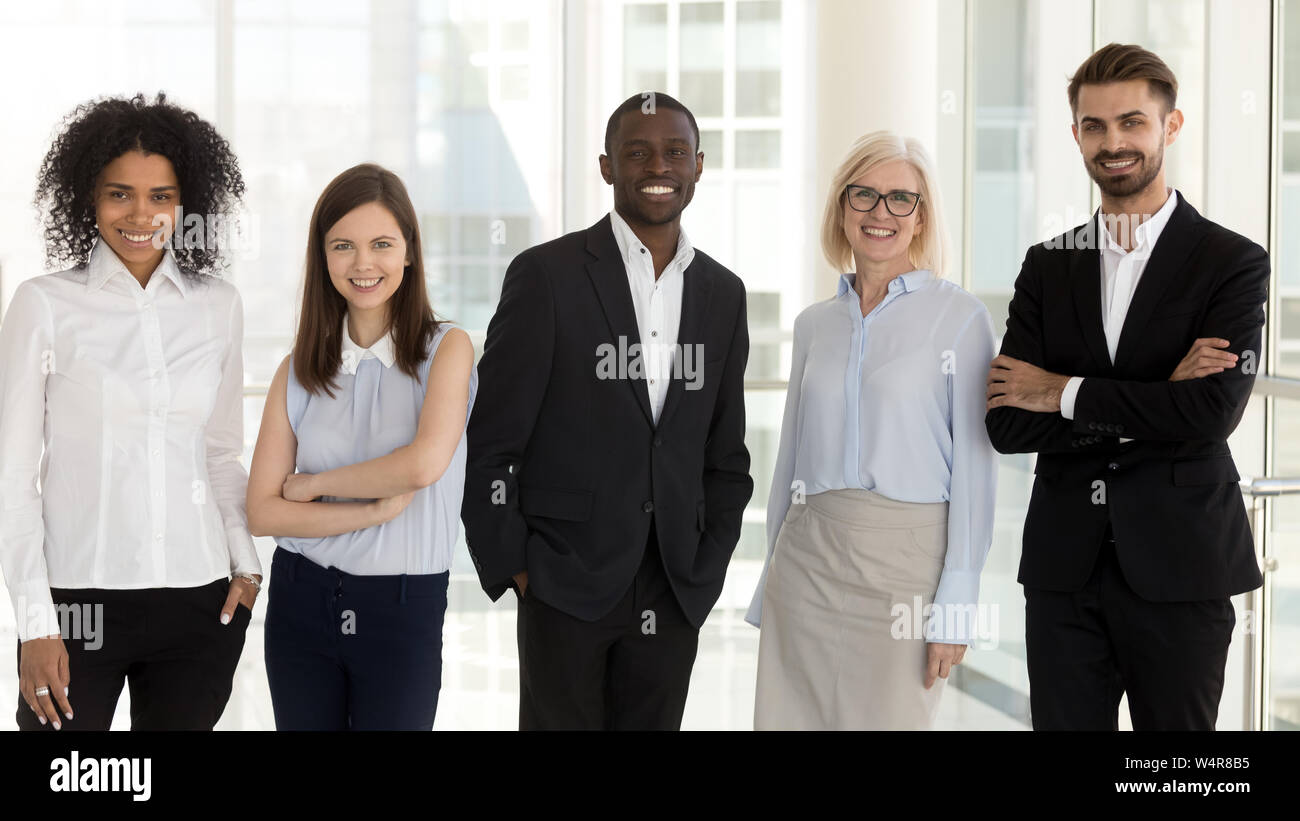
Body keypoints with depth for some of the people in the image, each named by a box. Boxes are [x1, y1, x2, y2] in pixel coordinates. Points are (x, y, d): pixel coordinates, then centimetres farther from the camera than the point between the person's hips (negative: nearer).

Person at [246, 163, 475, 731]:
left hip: (404, 606, -2)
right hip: (301, 599, 3)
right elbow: (263, 512, -3)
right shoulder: (299, 370, 4)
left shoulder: (447, 349, -4)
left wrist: (314, 484, -9)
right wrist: (377, 509, -14)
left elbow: (424, 462, -21)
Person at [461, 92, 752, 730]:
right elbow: (490, 442, -5)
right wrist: (510, 567, -6)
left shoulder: (722, 294, 10)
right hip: (566, 584, -4)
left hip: (673, 597, 4)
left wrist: (707, 569, 7)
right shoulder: (546, 276, -5)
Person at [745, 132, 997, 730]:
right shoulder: (814, 325, 11)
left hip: (907, 561, -4)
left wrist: (957, 603, -10)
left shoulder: (958, 316, -3)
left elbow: (974, 468, -5)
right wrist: (768, 588, 14)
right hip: (809, 560, 4)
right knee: (792, 716, 3)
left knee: (887, 719, -2)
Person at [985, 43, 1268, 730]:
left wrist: (1065, 392, -9)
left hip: (1177, 568, -3)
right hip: (1064, 569, 3)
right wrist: (1155, 401, -12)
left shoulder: (1232, 262, -1)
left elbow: (1210, 413, -16)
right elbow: (1008, 423, -2)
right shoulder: (1048, 266, 10)